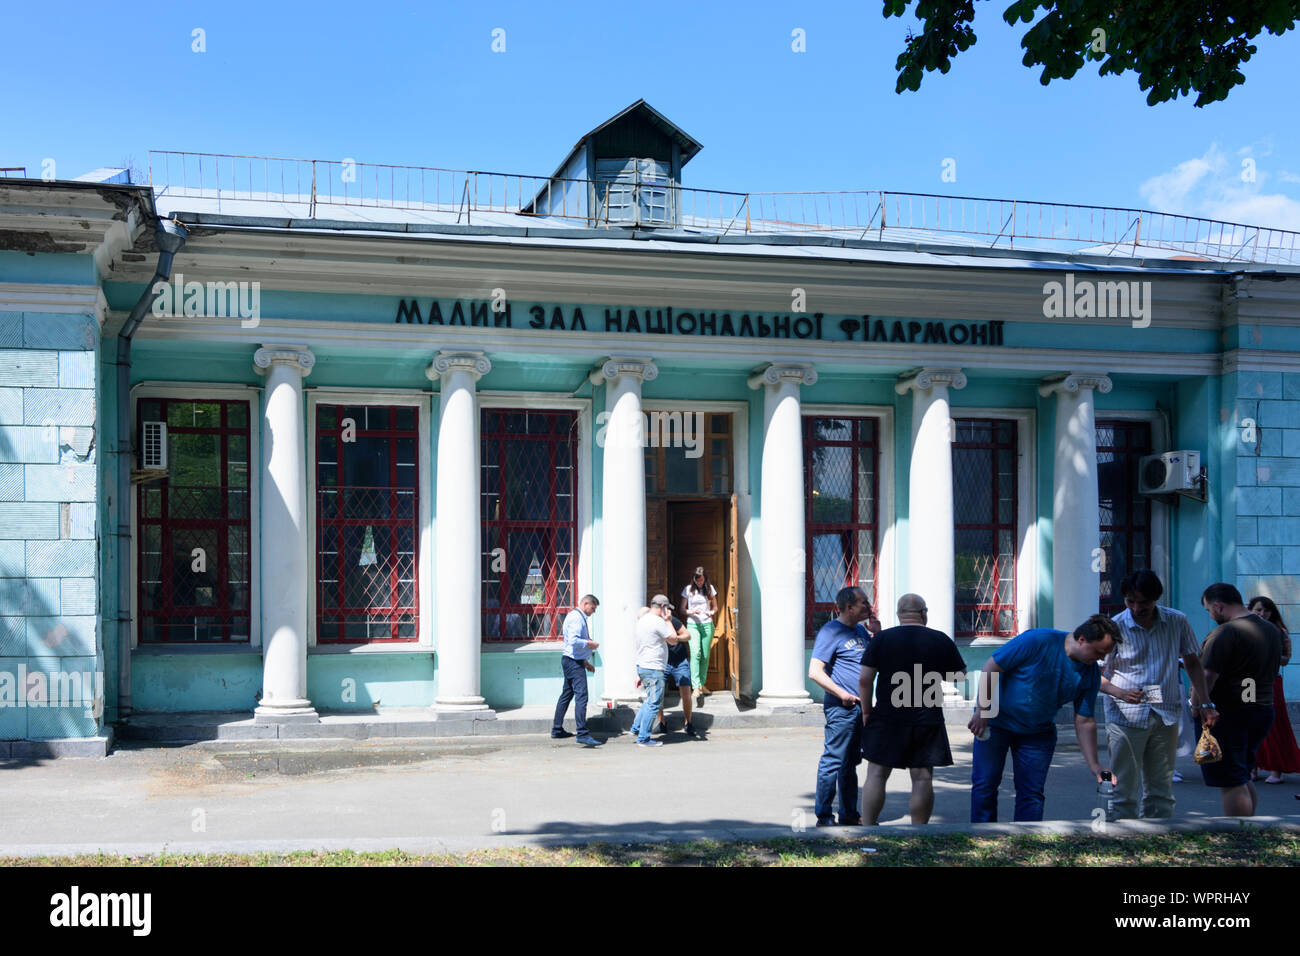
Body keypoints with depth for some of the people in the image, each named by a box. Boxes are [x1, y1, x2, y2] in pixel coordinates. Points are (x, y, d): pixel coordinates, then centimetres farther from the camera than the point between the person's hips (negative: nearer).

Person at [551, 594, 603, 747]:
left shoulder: (578, 617, 20)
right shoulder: (576, 617, -14)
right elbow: (573, 641, -27)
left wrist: (586, 662, 23)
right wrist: (590, 644, -13)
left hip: (573, 661, 11)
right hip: (574, 662, -11)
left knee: (566, 694, 16)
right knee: (581, 696, -15)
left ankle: (557, 730, 24)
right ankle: (583, 734, -20)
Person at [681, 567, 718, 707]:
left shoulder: (710, 589, 6)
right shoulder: (688, 590, 1)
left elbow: (715, 607, 15)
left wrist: (711, 613, -7)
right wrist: (691, 612, -15)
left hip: (707, 625, 2)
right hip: (692, 624, -2)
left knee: (705, 656, 3)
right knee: (695, 653, -18)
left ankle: (702, 684, 18)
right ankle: (696, 686, -23)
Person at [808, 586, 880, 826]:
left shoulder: (860, 630, 15)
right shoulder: (830, 632, -11)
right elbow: (815, 672, -17)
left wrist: (877, 634, 9)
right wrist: (842, 694, -17)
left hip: (861, 706, 9)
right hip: (841, 707, -9)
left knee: (851, 762, 16)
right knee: (834, 761, -7)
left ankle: (849, 814, 25)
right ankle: (824, 816, -1)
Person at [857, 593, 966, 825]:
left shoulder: (881, 639, -2)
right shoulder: (941, 640, 1)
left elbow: (864, 680, -6)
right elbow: (959, 676, 10)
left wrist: (866, 711, 3)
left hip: (887, 719, -1)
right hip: (927, 721, 1)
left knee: (876, 774, 7)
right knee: (922, 778, 5)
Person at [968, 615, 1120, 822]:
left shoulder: (1091, 674, -7)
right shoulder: (1038, 640, -25)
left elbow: (1085, 722, 0)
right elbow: (991, 667, -19)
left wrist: (1094, 765, -7)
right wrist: (982, 711, -19)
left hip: (1039, 733, 4)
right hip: (996, 721, -4)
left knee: (1032, 794, 0)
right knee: (985, 784, -1)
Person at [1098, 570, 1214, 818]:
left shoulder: (1177, 621, 2)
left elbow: (1192, 663, 15)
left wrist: (1205, 703, 6)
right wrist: (1120, 692, -23)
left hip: (1166, 715, 3)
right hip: (1126, 716, -3)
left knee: (1161, 790, 9)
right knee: (1124, 790, -6)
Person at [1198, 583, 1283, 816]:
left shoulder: (1225, 633, -18)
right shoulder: (1272, 631, 11)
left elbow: (1207, 676, -23)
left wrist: (1197, 703, -11)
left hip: (1228, 714, -9)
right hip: (1263, 709, 9)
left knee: (1231, 783, -4)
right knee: (1243, 779, 19)